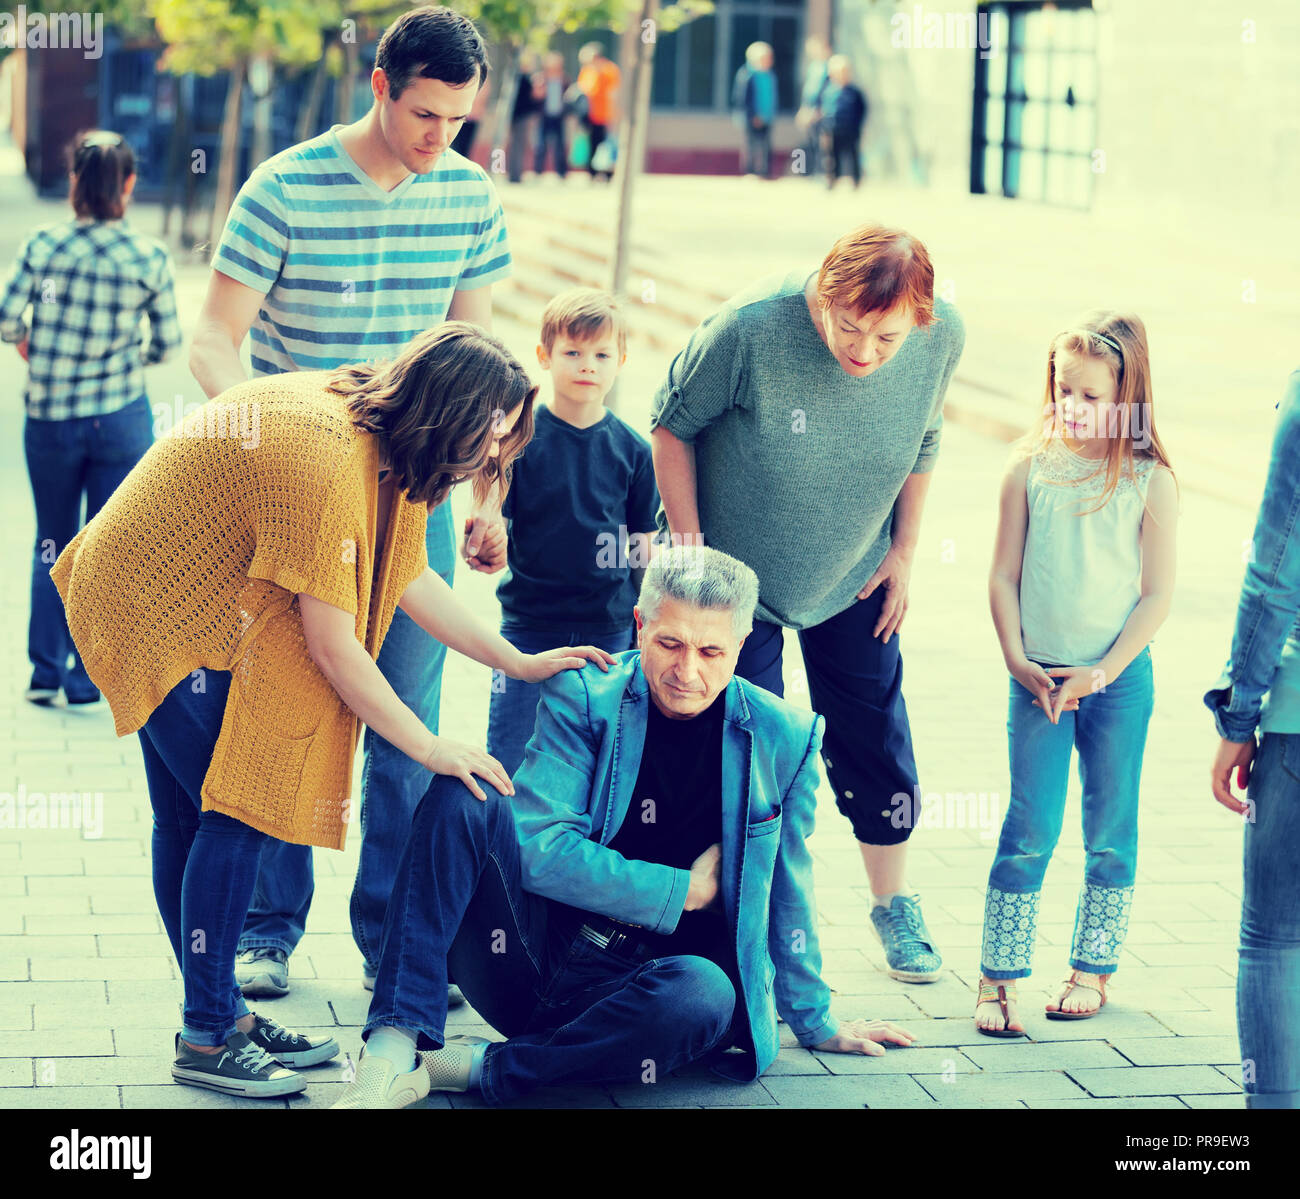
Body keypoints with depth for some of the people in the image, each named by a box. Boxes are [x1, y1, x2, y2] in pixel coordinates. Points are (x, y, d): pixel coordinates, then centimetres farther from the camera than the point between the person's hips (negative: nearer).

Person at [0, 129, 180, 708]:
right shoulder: (150, 257, -7)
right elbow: (168, 342, 0)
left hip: (49, 419, 1)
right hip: (121, 419, -1)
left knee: (53, 543, 17)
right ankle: (84, 676, 10)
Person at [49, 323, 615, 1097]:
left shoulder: (378, 433, -1)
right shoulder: (325, 462, -31)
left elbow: (410, 576, 9)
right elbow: (331, 645, -26)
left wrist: (519, 663, 7)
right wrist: (431, 748, -17)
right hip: (154, 613, -10)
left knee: (189, 815, 14)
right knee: (238, 805, -8)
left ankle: (218, 1014, 23)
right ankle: (209, 1038, 0)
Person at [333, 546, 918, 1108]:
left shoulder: (784, 740, 1)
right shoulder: (581, 698, -2)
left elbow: (787, 891, 14)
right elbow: (541, 851, -13)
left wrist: (815, 1023, 21)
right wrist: (683, 890, -10)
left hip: (641, 984, 0)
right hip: (534, 957, 0)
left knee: (704, 991, -37)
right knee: (461, 795, -23)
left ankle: (482, 1068, -26)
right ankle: (395, 1048, -33)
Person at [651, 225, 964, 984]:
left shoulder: (944, 338, -20)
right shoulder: (750, 328, -31)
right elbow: (673, 427, -14)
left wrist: (904, 551, 5)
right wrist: (688, 553, -12)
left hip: (852, 579, 3)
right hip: (737, 574, -3)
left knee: (875, 736, 9)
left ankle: (894, 904, 29)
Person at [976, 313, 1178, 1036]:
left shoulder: (1150, 481, -5)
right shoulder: (1032, 470, 0)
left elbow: (1158, 595, -5)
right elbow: (1004, 576, 2)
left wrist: (1103, 671, -12)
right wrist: (1018, 660, -8)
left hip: (1120, 678, 0)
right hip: (1039, 677, 0)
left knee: (1111, 832, 9)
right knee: (1029, 832, -2)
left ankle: (1094, 968, 22)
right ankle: (998, 978, 3)